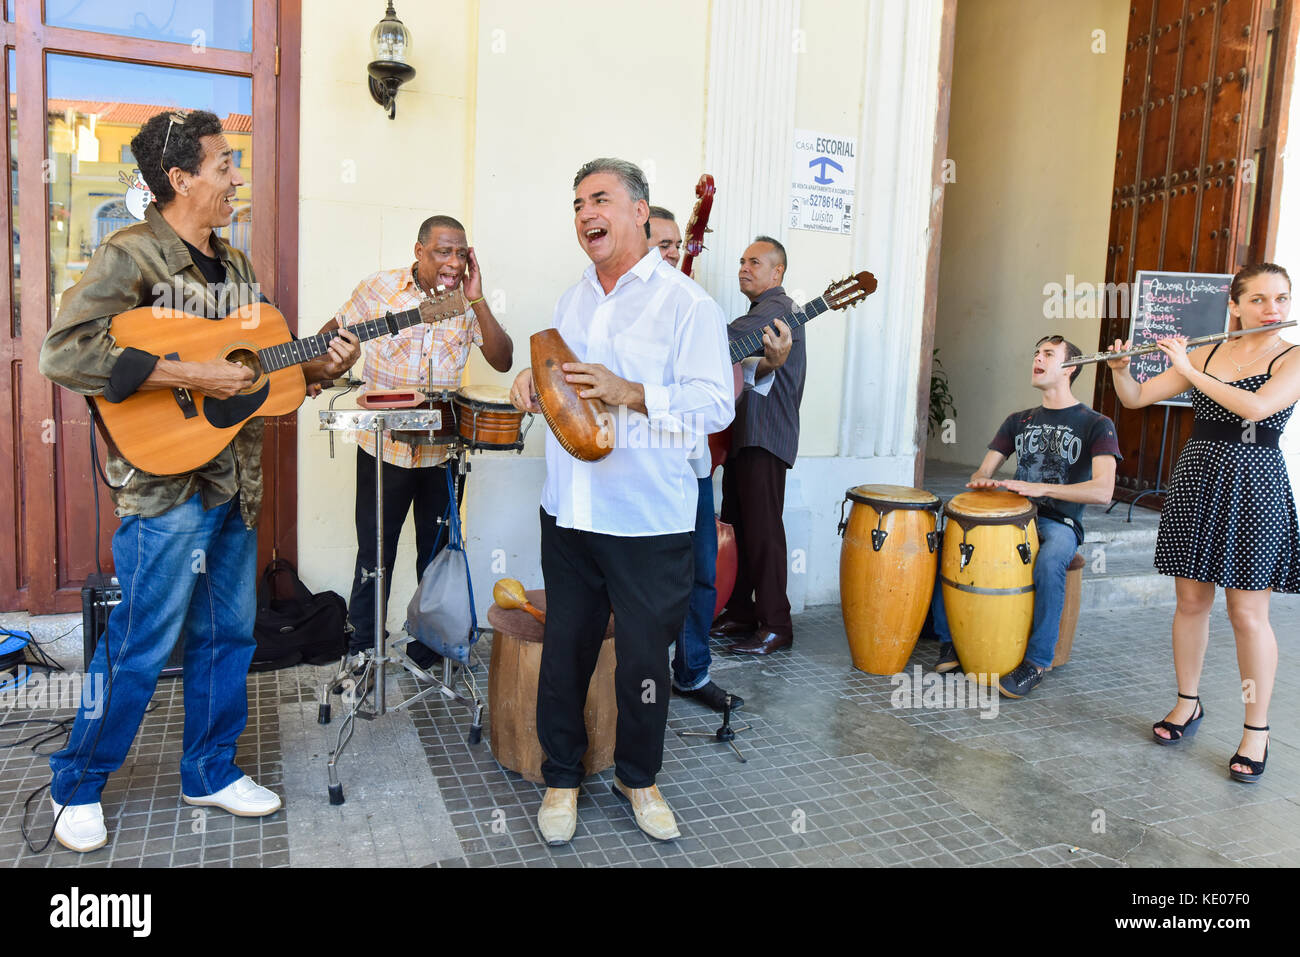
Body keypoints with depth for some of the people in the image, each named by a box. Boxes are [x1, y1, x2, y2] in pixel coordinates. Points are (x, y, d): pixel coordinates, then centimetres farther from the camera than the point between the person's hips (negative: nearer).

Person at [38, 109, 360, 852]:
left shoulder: (236, 266, 15)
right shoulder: (132, 255, -11)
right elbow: (64, 353, -23)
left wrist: (320, 367, 3)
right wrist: (192, 376, -25)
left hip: (234, 483, 8)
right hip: (166, 485, -8)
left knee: (230, 635, 14)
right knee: (142, 646, 2)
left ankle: (210, 772, 31)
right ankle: (78, 787, 24)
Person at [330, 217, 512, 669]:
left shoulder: (469, 303, -1)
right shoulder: (380, 287, -5)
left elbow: (503, 361, -11)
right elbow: (336, 330, 9)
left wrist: (477, 301, -18)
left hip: (443, 449, 2)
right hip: (384, 446, -1)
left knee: (437, 551, 14)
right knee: (375, 551, 9)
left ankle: (428, 645, 32)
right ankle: (363, 647, 28)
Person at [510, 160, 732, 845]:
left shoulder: (686, 303, -7)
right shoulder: (572, 299, 15)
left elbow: (714, 405, -14)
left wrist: (628, 393, -25)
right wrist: (534, 383, 4)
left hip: (649, 523, -5)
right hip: (569, 513, 5)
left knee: (644, 659, 8)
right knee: (564, 651, 13)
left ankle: (638, 777, 32)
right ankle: (561, 777, 32)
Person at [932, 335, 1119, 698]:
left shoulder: (1096, 425, -1)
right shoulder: (1019, 421, 16)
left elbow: (1102, 491, -15)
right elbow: (983, 471, 14)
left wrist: (1039, 488, -25)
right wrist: (982, 481, -12)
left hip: (1060, 523, -4)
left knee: (1048, 562, -38)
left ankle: (1037, 661, -22)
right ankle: (949, 640, -7)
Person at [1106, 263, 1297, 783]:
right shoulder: (1203, 354, 8)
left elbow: (1255, 407, -22)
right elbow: (1136, 398, 7)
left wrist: (1188, 369, -18)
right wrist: (1119, 369, -12)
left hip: (1253, 486, -4)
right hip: (1196, 478, 4)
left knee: (1247, 613, -2)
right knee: (1190, 601, 10)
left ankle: (1257, 730, 12)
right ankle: (1188, 702, 26)